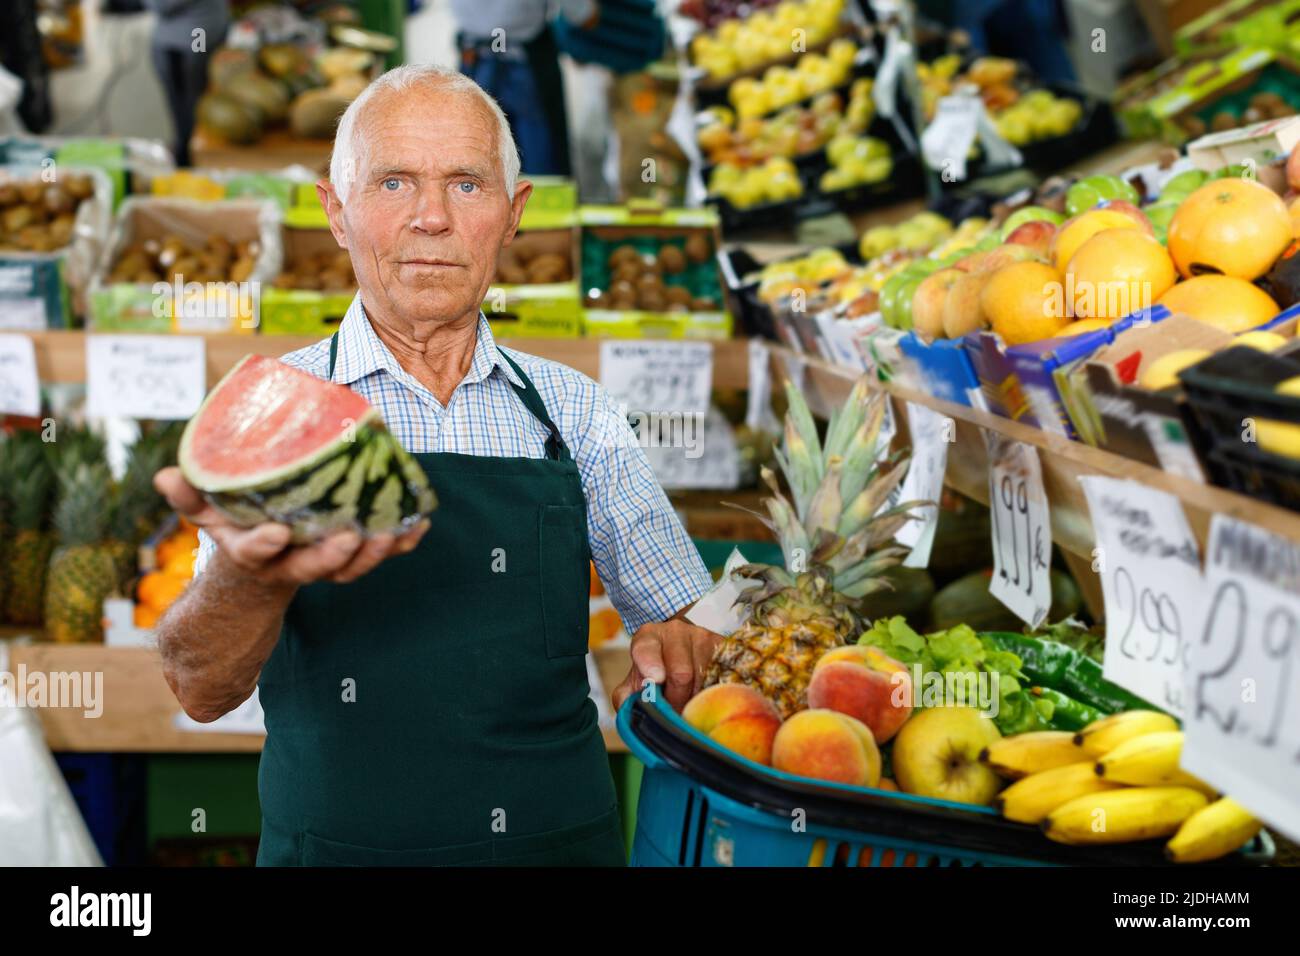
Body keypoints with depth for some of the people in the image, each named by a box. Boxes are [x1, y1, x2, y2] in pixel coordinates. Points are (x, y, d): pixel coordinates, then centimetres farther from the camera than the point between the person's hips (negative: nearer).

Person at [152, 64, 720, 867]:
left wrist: (676, 645, -15)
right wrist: (253, 576, -37)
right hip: (338, 841, -2)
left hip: (564, 837, 2)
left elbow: (697, 626, 8)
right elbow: (204, 690, -16)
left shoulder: (574, 412, 2)